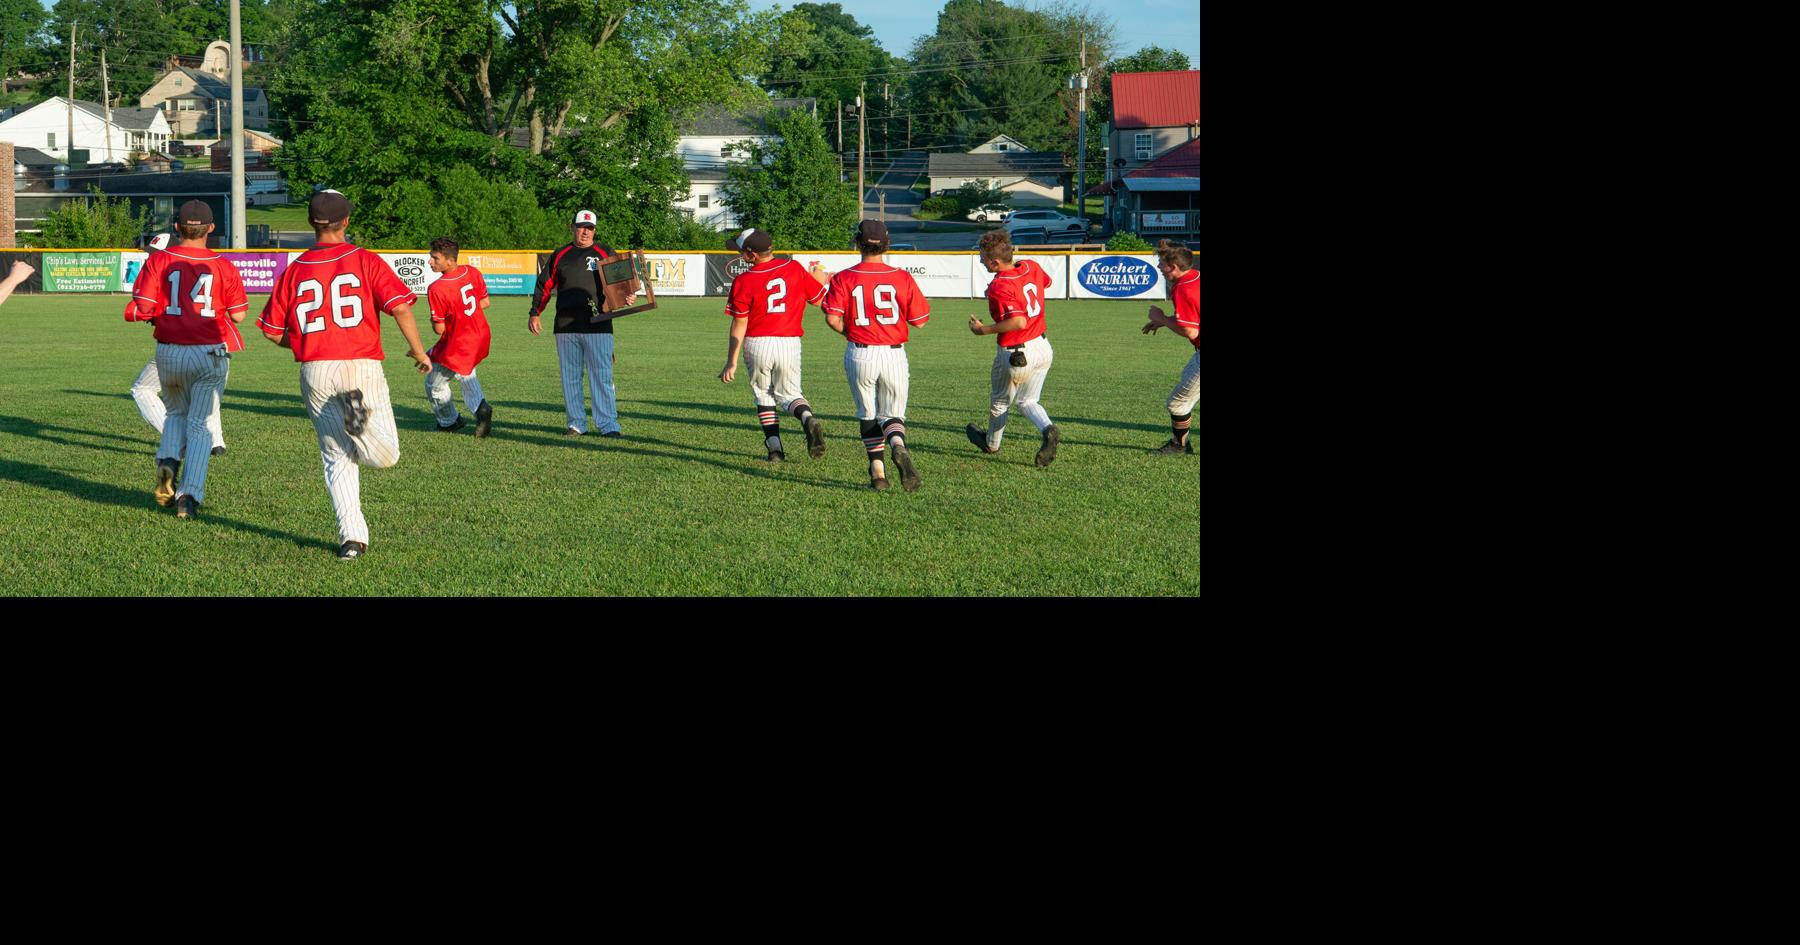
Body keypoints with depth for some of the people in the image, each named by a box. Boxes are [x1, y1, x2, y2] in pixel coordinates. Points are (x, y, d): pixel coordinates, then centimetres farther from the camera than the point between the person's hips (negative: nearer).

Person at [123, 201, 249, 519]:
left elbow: (141, 309, -10)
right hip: (210, 354, -1)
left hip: (169, 354, 1)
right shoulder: (224, 266, -4)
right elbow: (238, 315, -1)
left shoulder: (158, 261, -3)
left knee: (176, 413, 24)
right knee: (200, 424, 4)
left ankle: (168, 461, -3)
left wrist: (159, 312, 13)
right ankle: (190, 495, -7)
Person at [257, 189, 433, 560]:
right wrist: (418, 350, 2)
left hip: (315, 373, 3)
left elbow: (272, 331, 10)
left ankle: (352, 536, -1)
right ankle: (359, 416, -26)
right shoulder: (365, 261, 0)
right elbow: (400, 306, -11)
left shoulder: (295, 270, 7)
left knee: (337, 458, 10)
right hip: (362, 366, -3)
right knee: (385, 456, 2)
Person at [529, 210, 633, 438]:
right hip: (566, 327, 3)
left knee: (602, 376, -7)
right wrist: (535, 313, 11)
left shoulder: (606, 254, 7)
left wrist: (628, 297, -14)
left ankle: (608, 424, -6)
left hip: (598, 326, -3)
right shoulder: (560, 256, 13)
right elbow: (545, 286, 18)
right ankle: (576, 424, 13)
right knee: (570, 376, 6)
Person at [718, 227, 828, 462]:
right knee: (788, 393, 15)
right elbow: (820, 299, 7)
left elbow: (739, 326, -9)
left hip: (757, 344, -2)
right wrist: (819, 277, 27)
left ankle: (775, 446, 6)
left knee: (763, 396, 17)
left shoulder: (743, 281, -10)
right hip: (789, 343, 2)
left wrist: (732, 362, -4)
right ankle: (808, 419, -18)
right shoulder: (794, 269, -2)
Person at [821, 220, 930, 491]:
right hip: (893, 355, 0)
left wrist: (849, 332, 5)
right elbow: (919, 321, -2)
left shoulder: (843, 279, -6)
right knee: (892, 414, 11)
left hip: (859, 355, 0)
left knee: (868, 415, 17)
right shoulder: (902, 278, -4)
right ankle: (898, 446, -21)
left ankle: (877, 470, 6)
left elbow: (832, 318, -15)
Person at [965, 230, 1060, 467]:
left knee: (999, 402, 20)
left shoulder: (999, 287, -27)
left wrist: (984, 330, -25)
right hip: (1043, 347, 7)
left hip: (1015, 355, -7)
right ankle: (1048, 430, -7)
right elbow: (1046, 282, 19)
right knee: (1027, 402, 20)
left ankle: (992, 443, 41)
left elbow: (1019, 321, -35)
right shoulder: (1031, 267, -4)